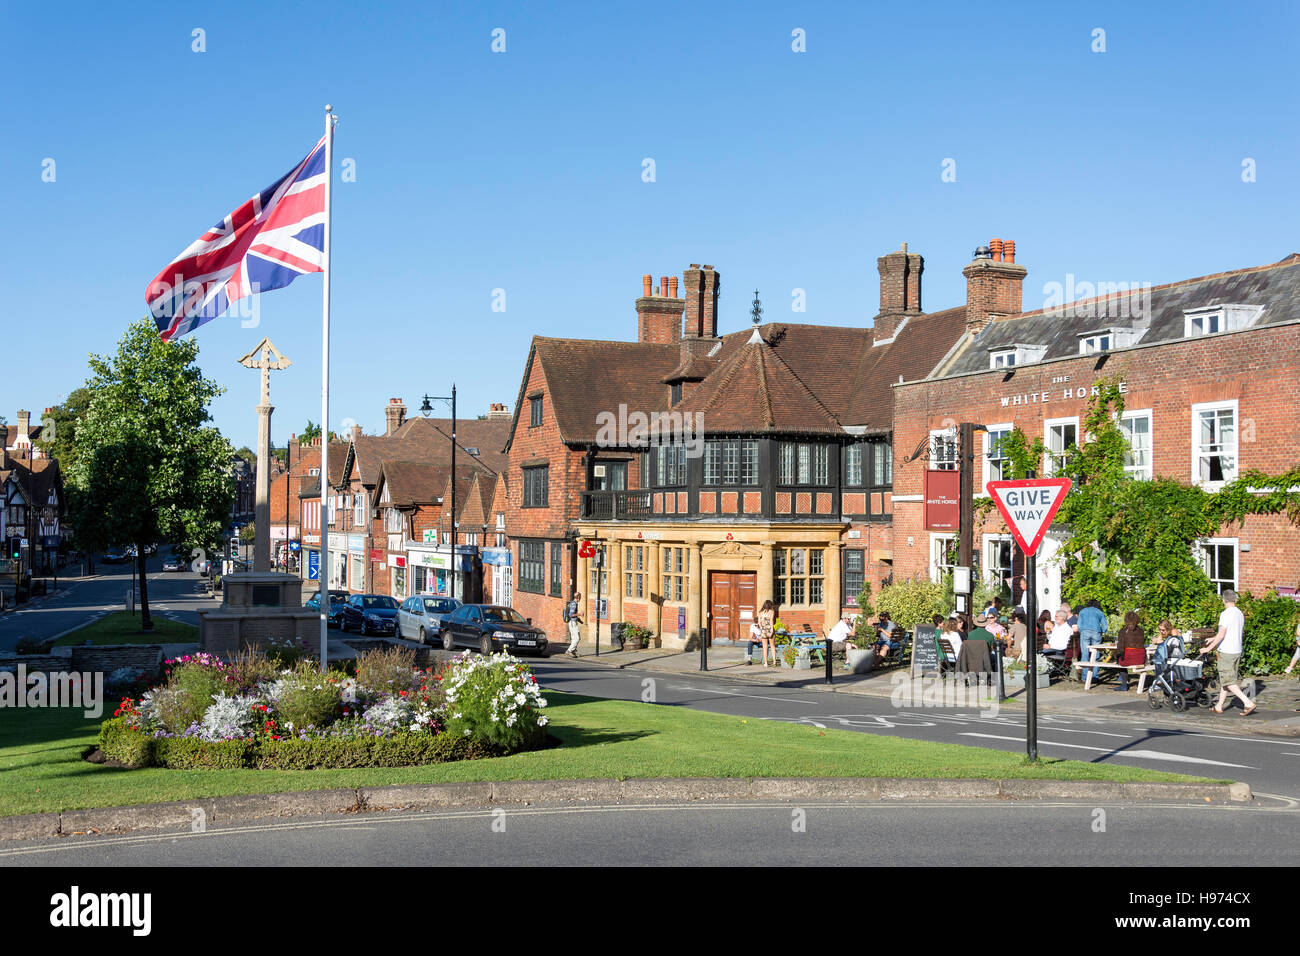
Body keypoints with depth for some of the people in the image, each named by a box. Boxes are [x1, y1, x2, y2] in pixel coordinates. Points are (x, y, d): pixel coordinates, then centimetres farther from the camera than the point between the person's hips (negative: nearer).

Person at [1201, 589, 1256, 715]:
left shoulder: (1226, 614, -16)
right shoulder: (1240, 614, 11)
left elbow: (1221, 635, -21)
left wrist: (1208, 648, -13)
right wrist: (1213, 639, 32)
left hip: (1226, 652, -8)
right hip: (1237, 651, 8)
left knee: (1228, 681, -5)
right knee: (1224, 679, 16)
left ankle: (1248, 703, -13)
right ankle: (1219, 706, 22)